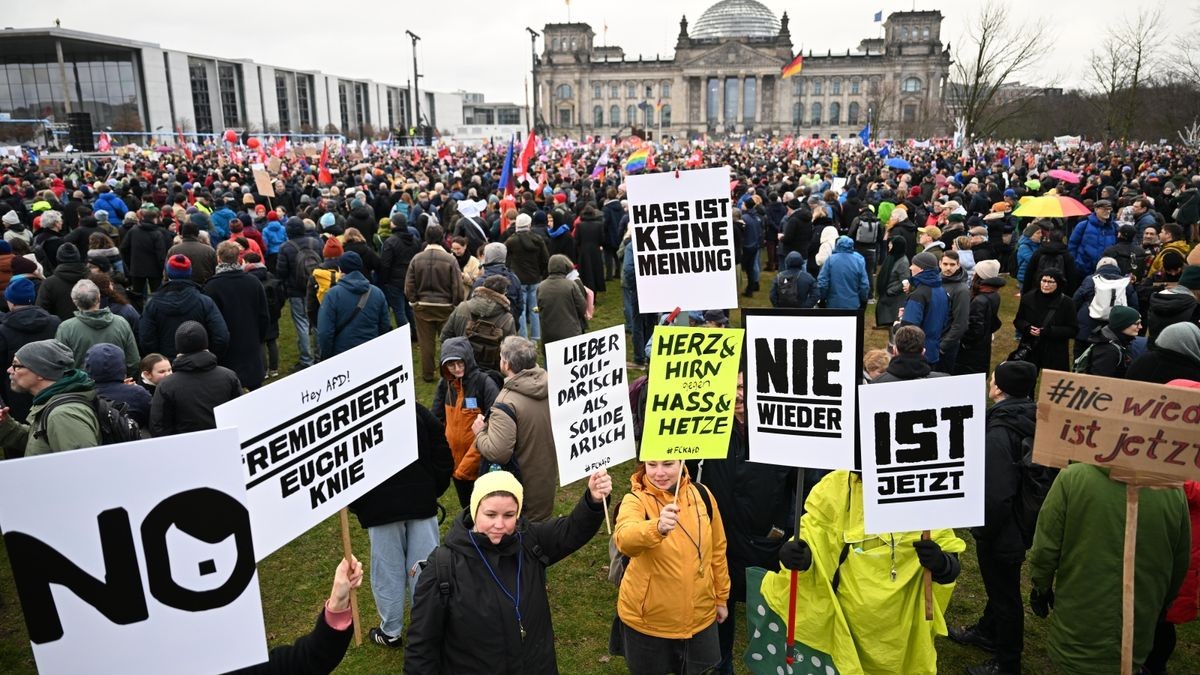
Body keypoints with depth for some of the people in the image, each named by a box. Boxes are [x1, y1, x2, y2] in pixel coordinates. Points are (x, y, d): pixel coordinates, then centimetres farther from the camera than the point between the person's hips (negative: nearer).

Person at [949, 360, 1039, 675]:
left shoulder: (1000, 433, -30)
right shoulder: (1031, 421, -2)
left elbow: (996, 495, -34)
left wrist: (983, 532, -17)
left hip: (1002, 532, -9)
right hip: (1020, 524, 9)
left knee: (1004, 593, 10)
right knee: (1000, 586, 28)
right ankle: (987, 631, 50)